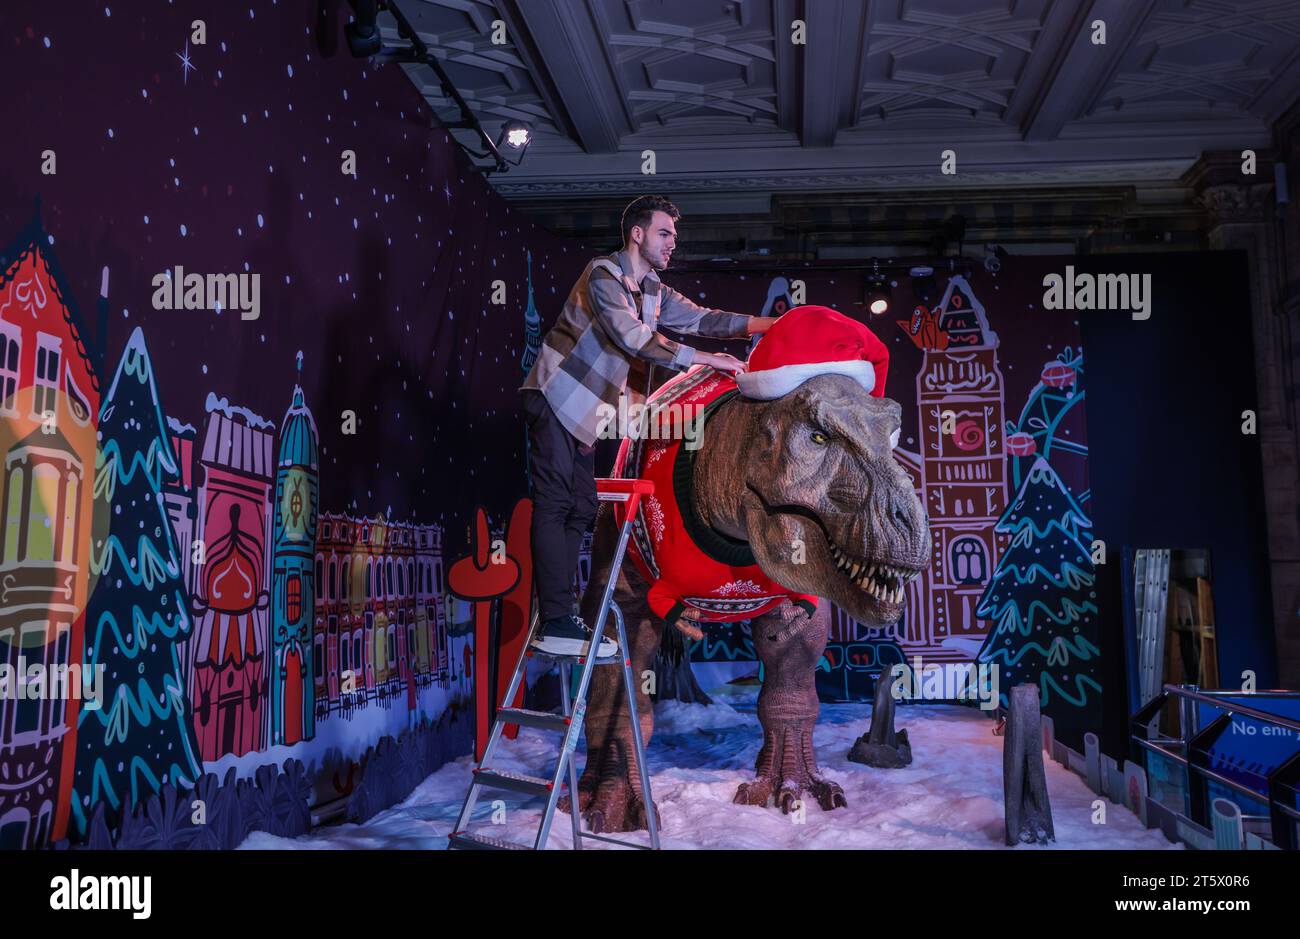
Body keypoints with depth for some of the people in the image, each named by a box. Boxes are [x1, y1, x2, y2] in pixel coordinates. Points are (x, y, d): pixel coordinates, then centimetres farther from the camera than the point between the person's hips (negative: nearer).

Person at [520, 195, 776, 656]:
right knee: (555, 505, -12)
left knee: (580, 508, 6)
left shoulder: (655, 292, 13)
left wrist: (767, 323, -3)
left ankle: (557, 616, 9)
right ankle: (555, 623, -14)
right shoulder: (603, 273, -13)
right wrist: (708, 359, -24)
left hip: (585, 410, 9)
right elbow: (633, 337, -24)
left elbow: (701, 318, 8)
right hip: (557, 396, -9)